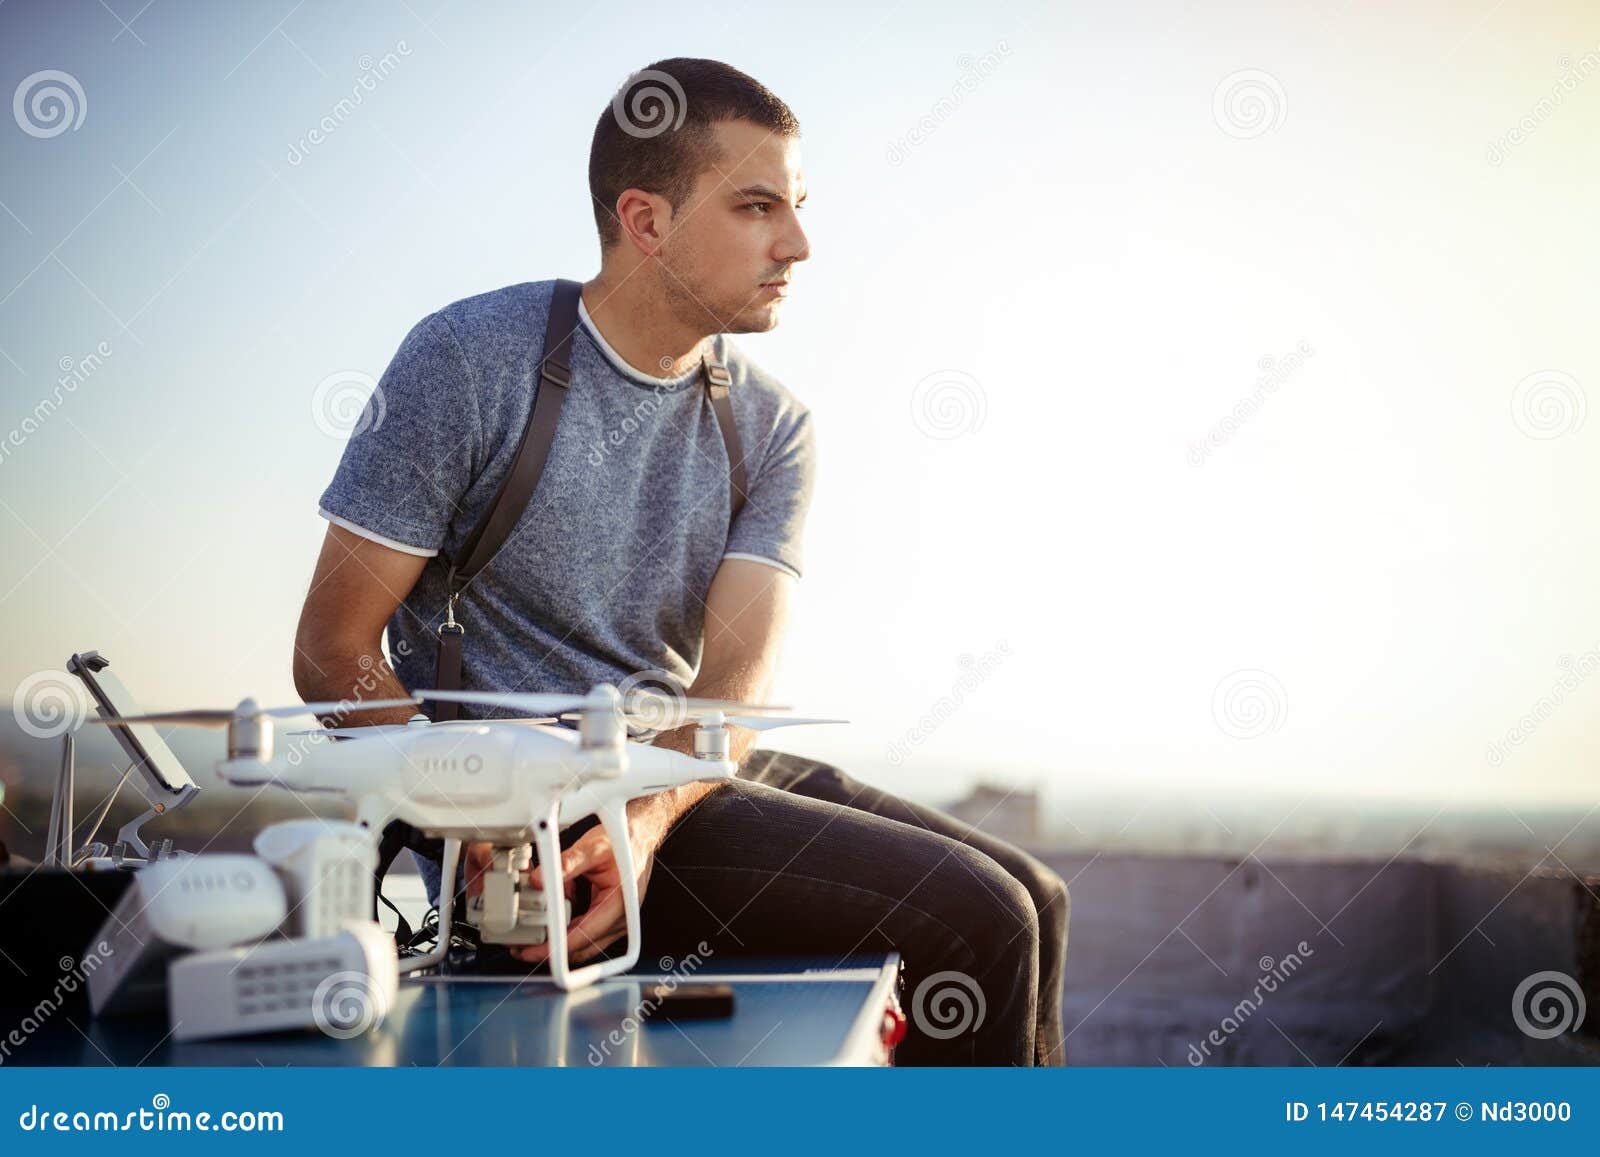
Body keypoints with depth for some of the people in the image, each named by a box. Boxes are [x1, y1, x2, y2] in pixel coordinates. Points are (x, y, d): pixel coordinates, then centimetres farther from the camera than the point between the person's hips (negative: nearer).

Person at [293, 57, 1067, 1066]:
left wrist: (646, 822, -29)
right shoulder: (469, 359, -9)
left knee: (1030, 897, 2)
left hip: (690, 771, 6)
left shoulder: (773, 428, 5)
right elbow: (333, 656, -9)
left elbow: (737, 674, -8)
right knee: (975, 920, -17)